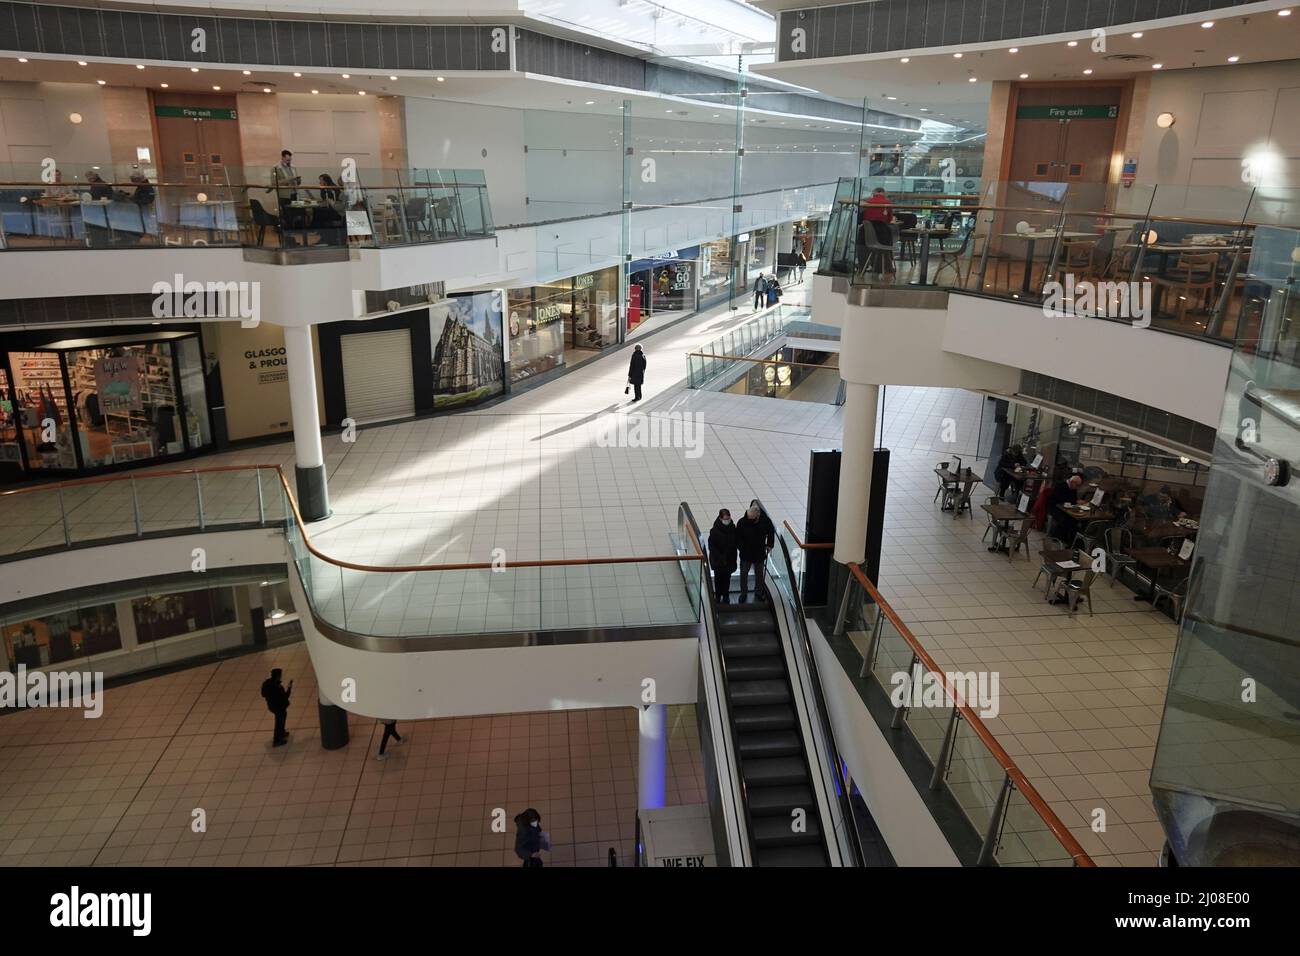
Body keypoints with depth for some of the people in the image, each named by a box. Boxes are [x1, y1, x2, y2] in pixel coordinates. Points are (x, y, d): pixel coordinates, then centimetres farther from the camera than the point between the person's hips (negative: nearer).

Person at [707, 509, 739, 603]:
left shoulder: (732, 529, -8)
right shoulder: (714, 531, -20)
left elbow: (735, 544, 2)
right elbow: (711, 546, -16)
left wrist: (733, 559, 0)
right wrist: (720, 558, -20)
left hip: (729, 559, 3)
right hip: (718, 560, -3)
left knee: (727, 578, 15)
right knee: (718, 579, 13)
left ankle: (726, 596, 31)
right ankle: (718, 597, 28)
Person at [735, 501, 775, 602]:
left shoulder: (766, 521, -18)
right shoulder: (742, 522, -23)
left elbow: (771, 533, 2)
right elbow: (737, 537, -11)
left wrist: (769, 545, 0)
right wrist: (741, 548, -16)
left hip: (760, 553, 1)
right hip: (745, 554, -1)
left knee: (759, 574, 19)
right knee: (743, 574, 12)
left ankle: (758, 592, 39)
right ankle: (743, 593, 32)